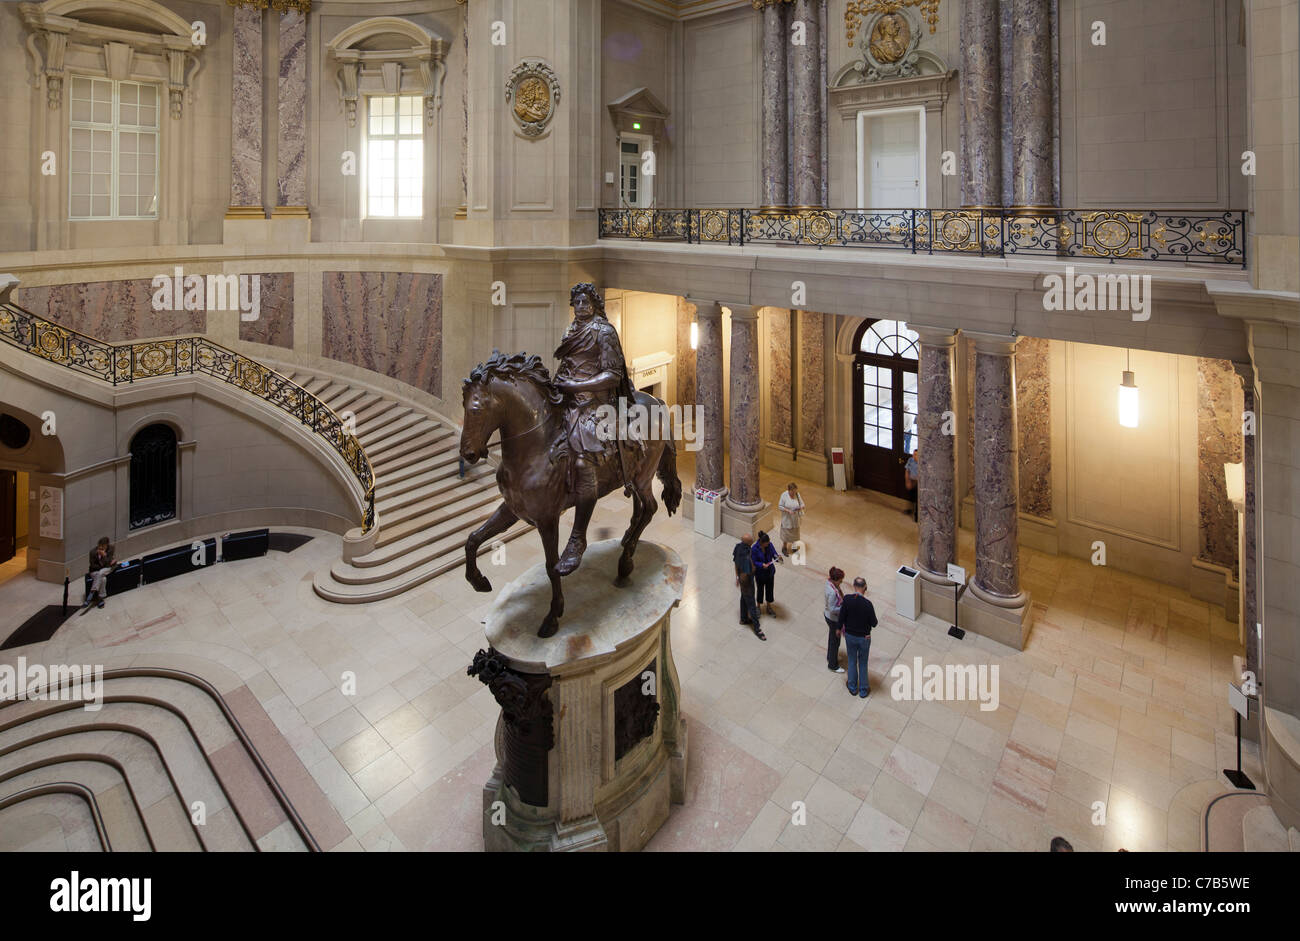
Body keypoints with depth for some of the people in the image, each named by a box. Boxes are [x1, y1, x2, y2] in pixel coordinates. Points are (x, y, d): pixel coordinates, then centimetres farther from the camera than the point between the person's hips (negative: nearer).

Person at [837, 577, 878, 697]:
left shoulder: (847, 599, -19)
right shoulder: (868, 604, -26)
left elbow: (842, 617, -8)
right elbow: (874, 623, -15)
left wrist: (840, 628, 11)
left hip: (850, 636, 2)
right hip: (864, 637, -2)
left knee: (852, 661, 22)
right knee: (863, 663, 17)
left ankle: (853, 688, 37)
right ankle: (863, 690, 33)